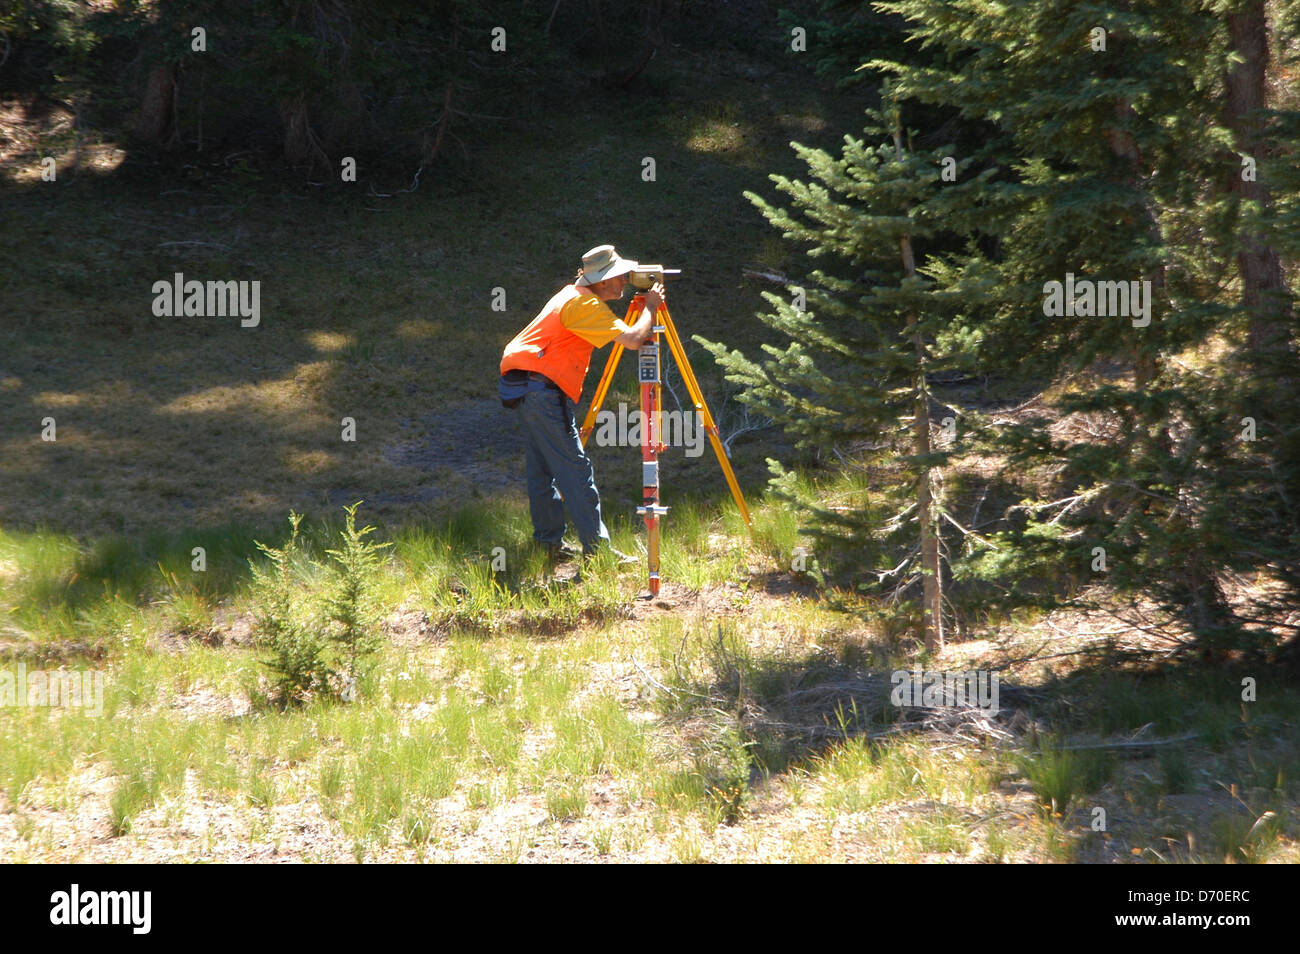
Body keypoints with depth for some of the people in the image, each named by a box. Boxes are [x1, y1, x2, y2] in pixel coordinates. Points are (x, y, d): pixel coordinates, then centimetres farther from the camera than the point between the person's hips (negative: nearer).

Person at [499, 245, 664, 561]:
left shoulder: (573, 295, 17)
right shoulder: (584, 304, -13)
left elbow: (617, 333, 32)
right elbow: (633, 339, -20)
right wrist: (650, 306, -4)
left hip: (522, 388, 10)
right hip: (542, 388, -10)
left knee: (542, 467, 13)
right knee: (574, 468, -8)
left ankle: (549, 541, 18)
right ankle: (596, 546, -9)